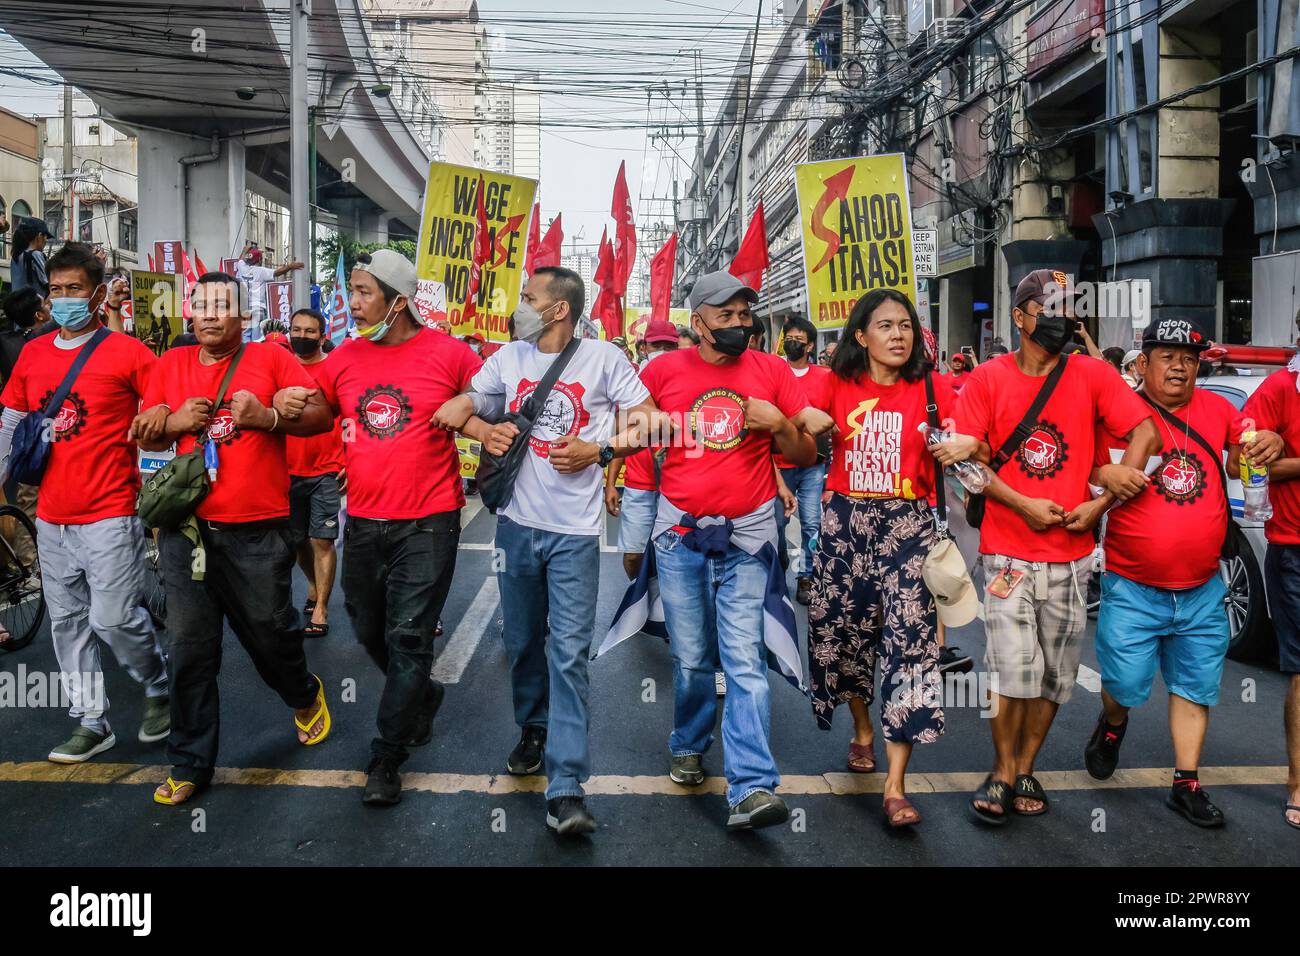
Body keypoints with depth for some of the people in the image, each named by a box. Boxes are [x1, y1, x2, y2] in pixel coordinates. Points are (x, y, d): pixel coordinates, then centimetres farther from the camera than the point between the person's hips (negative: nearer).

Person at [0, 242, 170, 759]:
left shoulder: (126, 352, -7)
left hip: (109, 514, -6)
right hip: (52, 517, 6)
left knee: (114, 618, -7)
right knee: (67, 622, 10)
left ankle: (158, 687, 21)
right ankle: (92, 722, 23)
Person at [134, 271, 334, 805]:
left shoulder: (270, 358, 1)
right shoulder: (171, 365, 11)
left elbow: (322, 417, -4)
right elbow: (146, 436, 15)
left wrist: (268, 417, -19)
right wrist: (174, 421, -6)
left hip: (257, 531, -3)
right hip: (185, 528, 3)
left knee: (270, 634, 9)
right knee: (188, 651, 5)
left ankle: (305, 696, 42)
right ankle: (190, 764, 18)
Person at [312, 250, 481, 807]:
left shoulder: (446, 353, -6)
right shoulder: (343, 359, 5)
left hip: (428, 522, -5)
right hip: (363, 522, 5)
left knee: (408, 639, -1)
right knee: (370, 631, 17)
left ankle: (386, 756, 13)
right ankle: (423, 698, 44)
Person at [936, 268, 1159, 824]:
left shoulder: (1093, 375, 4)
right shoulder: (987, 379, 1)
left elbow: (1145, 432, 1)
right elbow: (968, 459, -3)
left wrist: (1101, 502, -8)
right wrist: (1024, 505, -13)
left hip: (1071, 553, 2)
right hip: (1009, 552, -2)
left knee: (1054, 673, 8)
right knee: (1015, 668, -6)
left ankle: (1026, 770, 24)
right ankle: (1003, 772, 13)